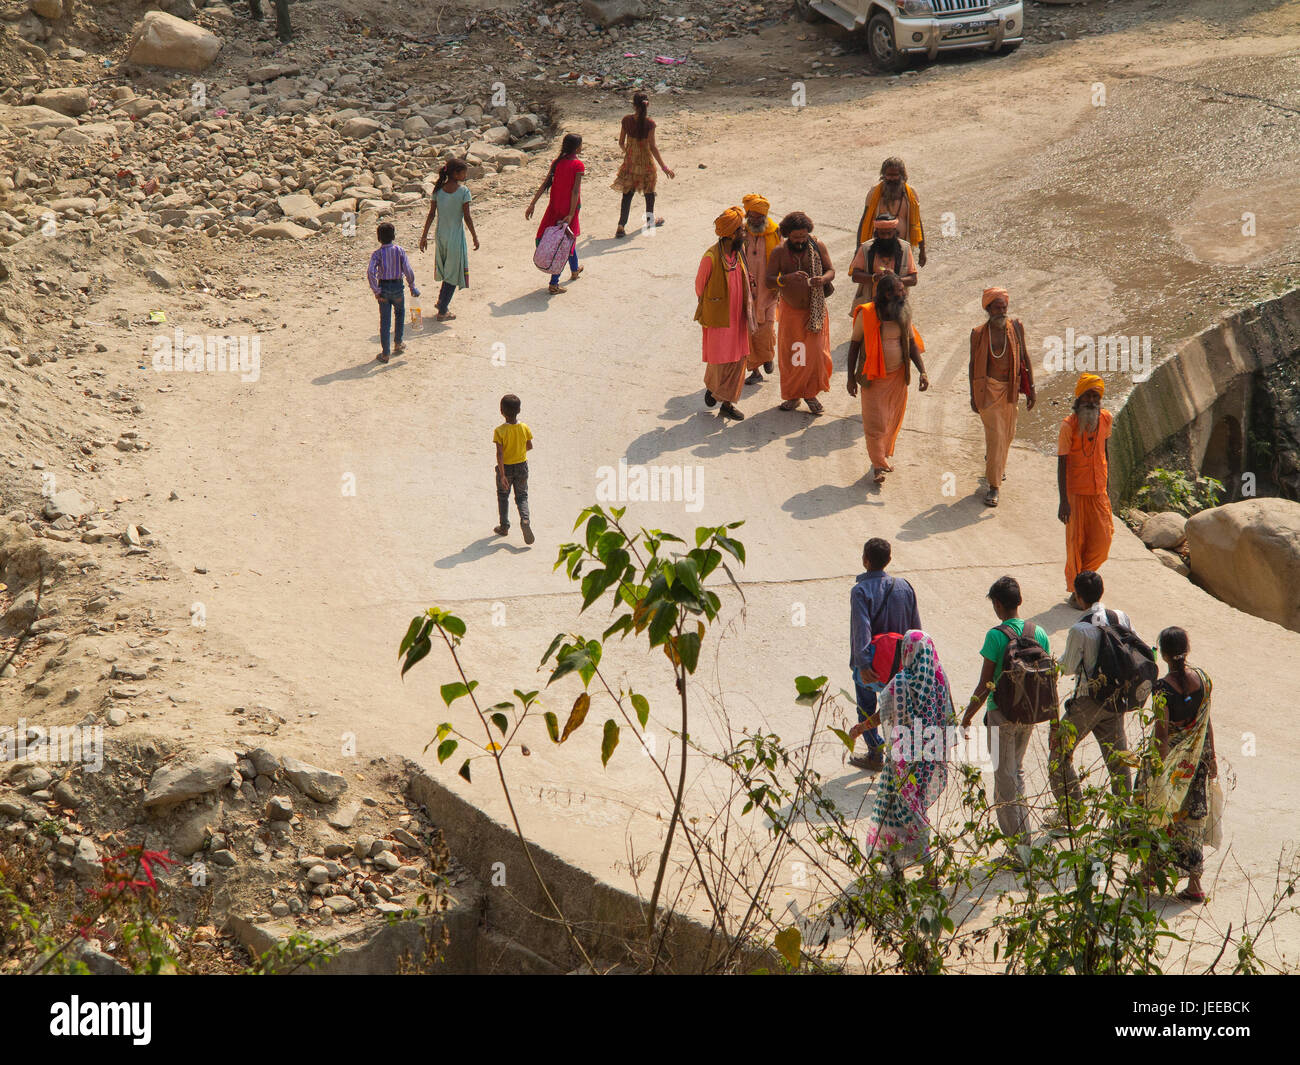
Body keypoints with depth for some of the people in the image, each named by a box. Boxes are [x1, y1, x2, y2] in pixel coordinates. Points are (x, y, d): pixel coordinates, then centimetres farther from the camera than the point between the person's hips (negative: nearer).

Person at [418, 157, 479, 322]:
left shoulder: (438, 190, -2)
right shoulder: (463, 191, -15)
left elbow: (431, 215, 0)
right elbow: (467, 217, -13)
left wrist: (424, 236, 6)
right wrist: (475, 237, -2)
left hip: (440, 236, 5)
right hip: (456, 237, -5)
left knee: (446, 271, 25)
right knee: (454, 273, 5)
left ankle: (442, 303, 35)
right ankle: (442, 311, 4)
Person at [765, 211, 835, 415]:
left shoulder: (817, 246, -6)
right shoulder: (779, 252, -8)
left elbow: (831, 271, -1)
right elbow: (769, 281, -13)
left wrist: (823, 279, -26)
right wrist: (787, 278, -34)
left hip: (815, 308, 0)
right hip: (791, 309, 0)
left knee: (816, 352, -5)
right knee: (789, 354, 4)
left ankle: (810, 394, 13)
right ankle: (792, 396, 19)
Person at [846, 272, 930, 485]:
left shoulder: (903, 313, -3)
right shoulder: (867, 314, -15)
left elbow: (912, 343, 4)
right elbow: (854, 344, -6)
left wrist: (922, 371, -6)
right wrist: (851, 377, -5)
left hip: (898, 376, 4)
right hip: (873, 377, -4)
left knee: (894, 420, 14)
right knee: (875, 423, -1)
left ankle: (886, 456, 34)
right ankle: (878, 464, 13)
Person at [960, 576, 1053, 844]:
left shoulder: (996, 636, -17)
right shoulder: (1039, 633, -1)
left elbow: (985, 684, -14)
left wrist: (968, 715, -1)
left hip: (1002, 713, -6)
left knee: (1005, 777, 4)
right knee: (1017, 770, 24)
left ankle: (1018, 839, 3)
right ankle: (1023, 829, 30)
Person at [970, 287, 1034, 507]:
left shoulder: (1015, 327, -2)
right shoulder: (978, 334, -8)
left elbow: (1024, 356, 6)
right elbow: (973, 364, 2)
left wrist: (1030, 388, 4)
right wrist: (973, 396, 3)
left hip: (1010, 389, 4)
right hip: (988, 388, -4)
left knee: (1008, 433, 17)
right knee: (995, 435, -11)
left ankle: (996, 465, 50)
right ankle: (993, 487, -6)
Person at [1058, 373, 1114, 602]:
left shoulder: (1105, 419, 0)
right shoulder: (1068, 426, -15)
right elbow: (1061, 464, -13)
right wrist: (1063, 501, -16)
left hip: (1099, 491, 5)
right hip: (1076, 492, -5)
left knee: (1103, 539, 4)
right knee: (1076, 541, 2)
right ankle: (1076, 591, 15)